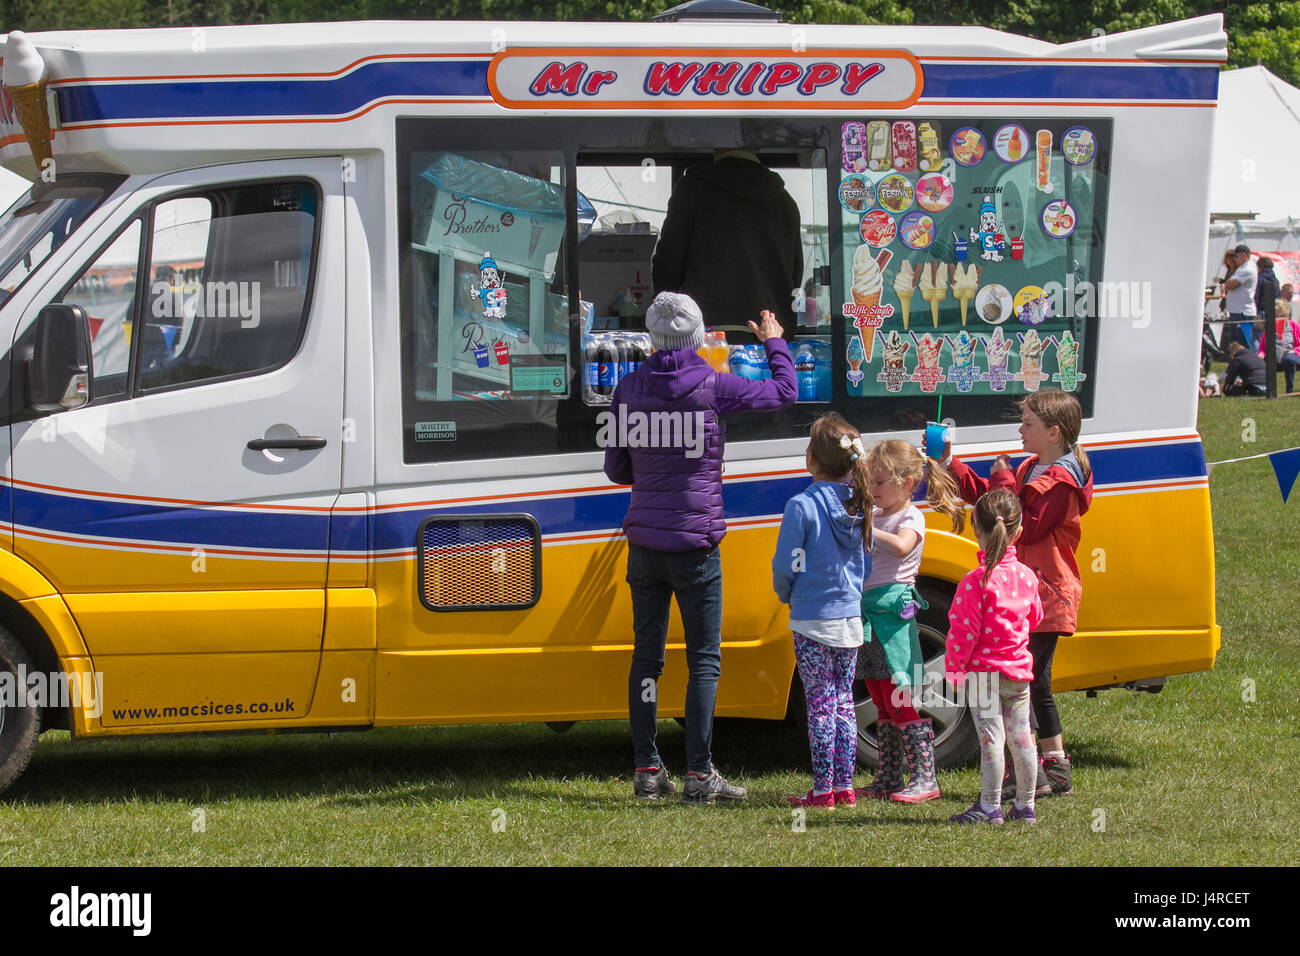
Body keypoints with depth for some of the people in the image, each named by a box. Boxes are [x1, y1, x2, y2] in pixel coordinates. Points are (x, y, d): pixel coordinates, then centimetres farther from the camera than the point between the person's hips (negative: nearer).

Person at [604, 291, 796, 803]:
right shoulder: (712, 385, -9)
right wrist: (774, 343, 23)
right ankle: (699, 774, -3)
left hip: (644, 543, 4)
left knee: (646, 655, 10)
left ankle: (647, 770, 11)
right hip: (694, 543, -3)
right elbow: (784, 392, 6)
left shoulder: (629, 389, 1)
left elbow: (617, 468, 8)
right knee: (704, 659, 1)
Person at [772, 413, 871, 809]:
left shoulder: (802, 506, -16)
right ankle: (845, 787, 14)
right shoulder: (858, 506, 2)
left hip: (813, 622, -5)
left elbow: (786, 565, -13)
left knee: (820, 704, -1)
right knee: (843, 702, 12)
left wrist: (786, 595, 7)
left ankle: (823, 790, 2)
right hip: (850, 618, 5)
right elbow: (865, 562, 10)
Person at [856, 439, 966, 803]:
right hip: (867, 610, 8)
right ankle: (889, 778, 18)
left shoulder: (910, 518, -7)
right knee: (883, 704, 13)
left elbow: (901, 546, -29)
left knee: (899, 700, -9)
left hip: (892, 612, -8)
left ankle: (925, 778, -7)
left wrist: (865, 528, -31)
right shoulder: (874, 514, 16)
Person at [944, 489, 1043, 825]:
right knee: (1021, 737, 12)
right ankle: (1025, 806, 19)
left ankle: (990, 807, -3)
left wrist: (954, 667, -6)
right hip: (1019, 668, 6)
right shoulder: (1026, 575, 2)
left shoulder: (976, 581, -17)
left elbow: (964, 631, -17)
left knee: (991, 737, -5)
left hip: (985, 671, -6)